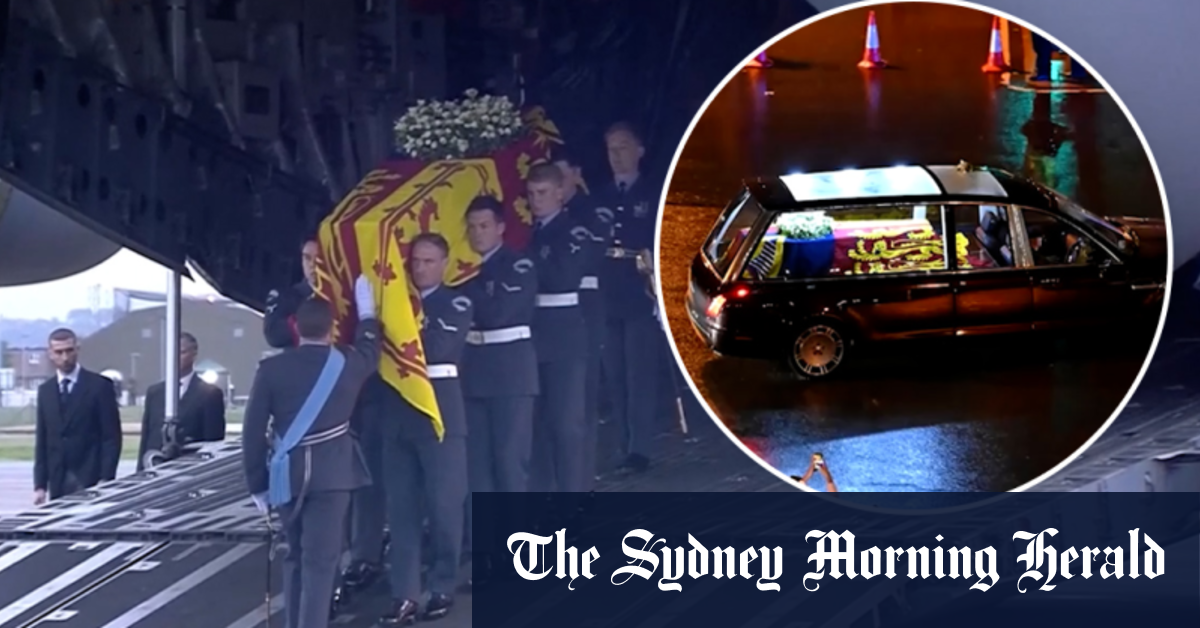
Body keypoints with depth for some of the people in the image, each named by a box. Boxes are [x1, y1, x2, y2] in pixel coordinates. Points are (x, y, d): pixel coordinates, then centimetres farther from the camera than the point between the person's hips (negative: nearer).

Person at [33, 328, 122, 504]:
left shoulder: (100, 385, -1)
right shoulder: (45, 391, 13)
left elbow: (112, 436, -4)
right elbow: (42, 440, 13)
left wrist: (106, 479, -12)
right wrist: (40, 485, 6)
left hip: (90, 479, -4)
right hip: (57, 482, 4)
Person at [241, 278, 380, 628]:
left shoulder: (271, 368, 0)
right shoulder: (348, 363, 1)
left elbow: (254, 431, -1)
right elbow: (370, 349, 26)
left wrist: (257, 483, 7)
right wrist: (367, 313, 41)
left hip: (287, 475, 2)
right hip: (332, 475, -2)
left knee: (296, 556, 18)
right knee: (319, 560, -6)